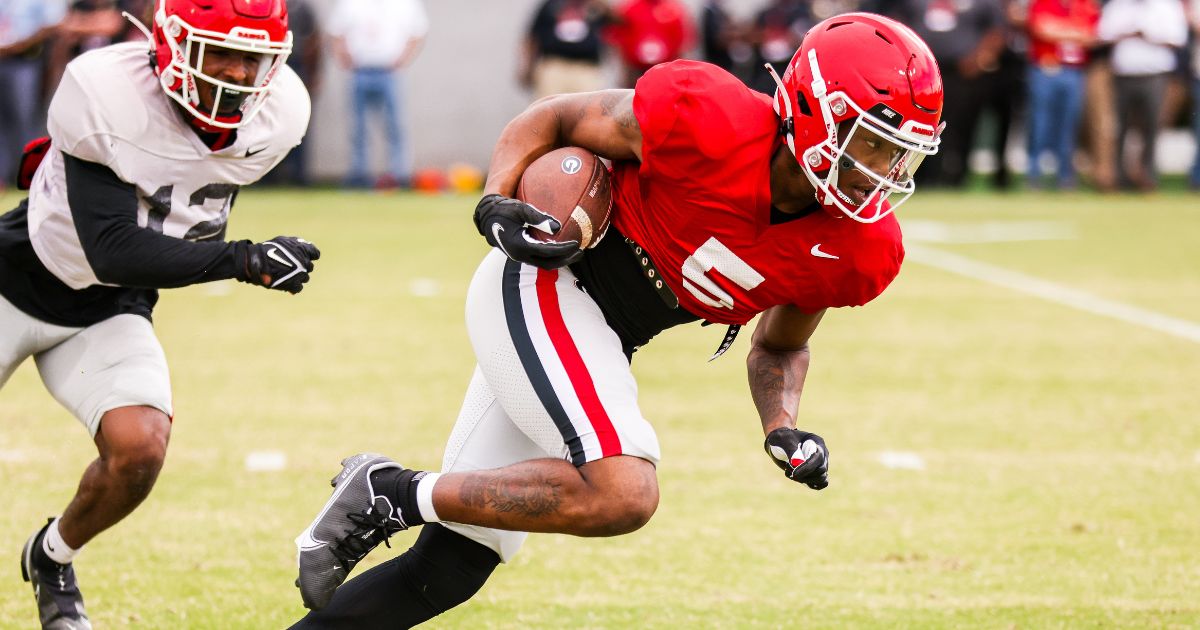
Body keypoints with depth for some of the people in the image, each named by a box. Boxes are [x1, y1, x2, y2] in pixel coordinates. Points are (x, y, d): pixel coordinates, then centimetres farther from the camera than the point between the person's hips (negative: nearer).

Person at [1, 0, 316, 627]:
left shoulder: (276, 116, -16)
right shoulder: (106, 96, -31)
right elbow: (115, 251, -33)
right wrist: (246, 261, -40)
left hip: (109, 314, 3)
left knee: (139, 448, -18)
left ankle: (52, 560, 12)